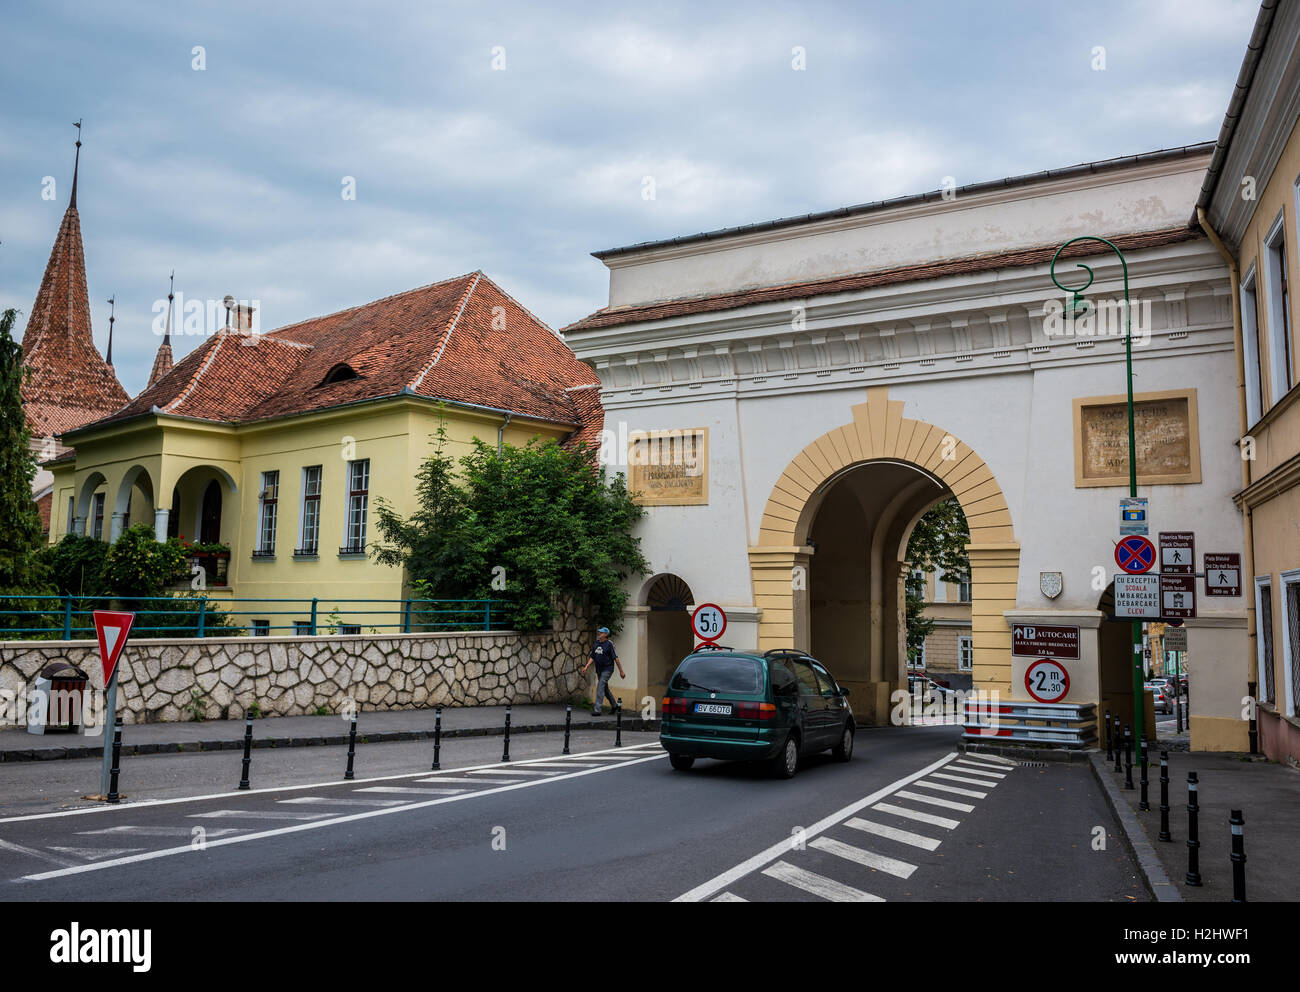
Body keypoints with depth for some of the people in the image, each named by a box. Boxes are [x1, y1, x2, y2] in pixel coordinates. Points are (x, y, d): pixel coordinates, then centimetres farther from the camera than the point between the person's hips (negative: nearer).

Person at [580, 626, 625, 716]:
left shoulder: (609, 644, -11)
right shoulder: (596, 644, 8)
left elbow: (616, 658, -11)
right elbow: (592, 657, 14)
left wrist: (621, 671, -11)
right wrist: (586, 667, 1)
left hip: (607, 669, -8)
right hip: (599, 670, 8)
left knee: (600, 687, -16)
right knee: (605, 689, 17)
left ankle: (597, 709, -17)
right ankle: (614, 705, 36)